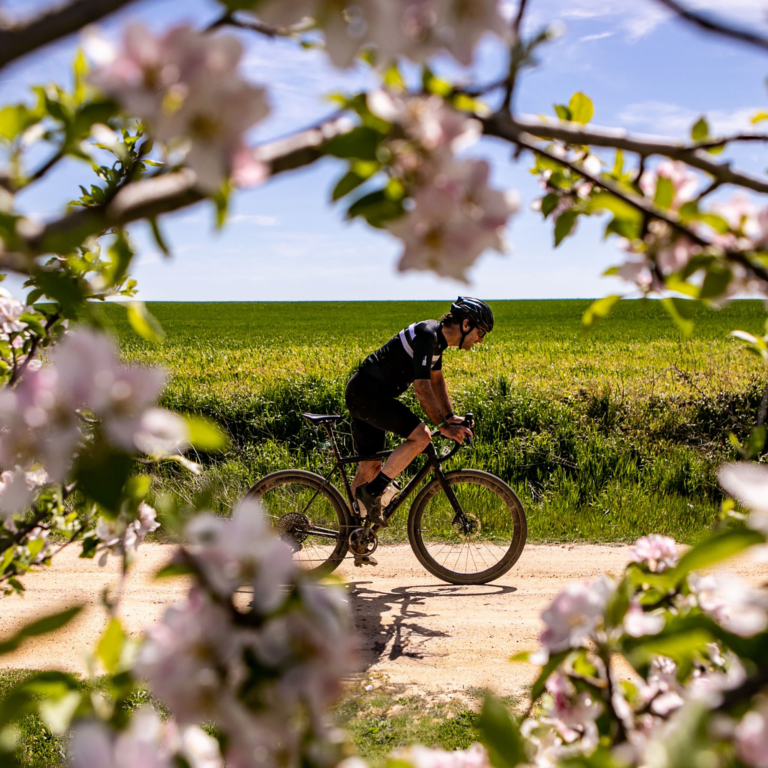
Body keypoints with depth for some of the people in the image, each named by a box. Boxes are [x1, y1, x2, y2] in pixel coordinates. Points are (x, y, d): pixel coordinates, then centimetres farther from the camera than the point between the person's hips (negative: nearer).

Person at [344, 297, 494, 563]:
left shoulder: (437, 337, 12)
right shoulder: (427, 335, -19)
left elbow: (437, 380, 21)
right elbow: (422, 387, -23)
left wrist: (451, 417, 13)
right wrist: (443, 426, -18)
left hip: (362, 394, 10)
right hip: (367, 392, -10)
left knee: (370, 466, 12)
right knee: (420, 435, -20)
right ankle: (372, 491, -12)